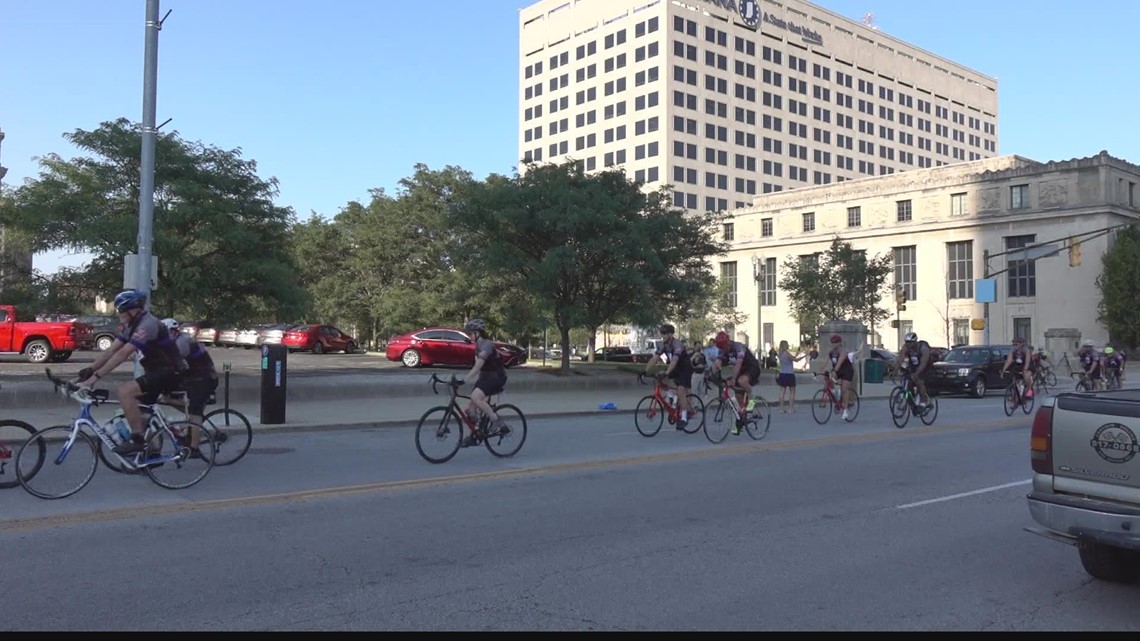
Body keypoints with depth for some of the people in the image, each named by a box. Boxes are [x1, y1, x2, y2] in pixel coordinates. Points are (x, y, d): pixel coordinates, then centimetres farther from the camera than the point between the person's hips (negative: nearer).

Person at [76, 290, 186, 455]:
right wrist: (90, 370, -6)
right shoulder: (131, 326, 11)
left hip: (169, 372, -10)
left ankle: (138, 439, -16)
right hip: (156, 371, 10)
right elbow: (111, 351, 7)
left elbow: (123, 354, -27)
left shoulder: (147, 325, -21)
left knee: (125, 391, -24)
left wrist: (96, 376, -28)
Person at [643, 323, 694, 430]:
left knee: (681, 391, -20)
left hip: (685, 369, -8)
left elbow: (674, 361, -40)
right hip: (676, 369, 8)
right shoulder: (664, 345, -4)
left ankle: (684, 418, -14)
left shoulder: (677, 344, -27)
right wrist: (646, 371, -17)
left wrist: (666, 373, -52)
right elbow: (655, 359, -7)